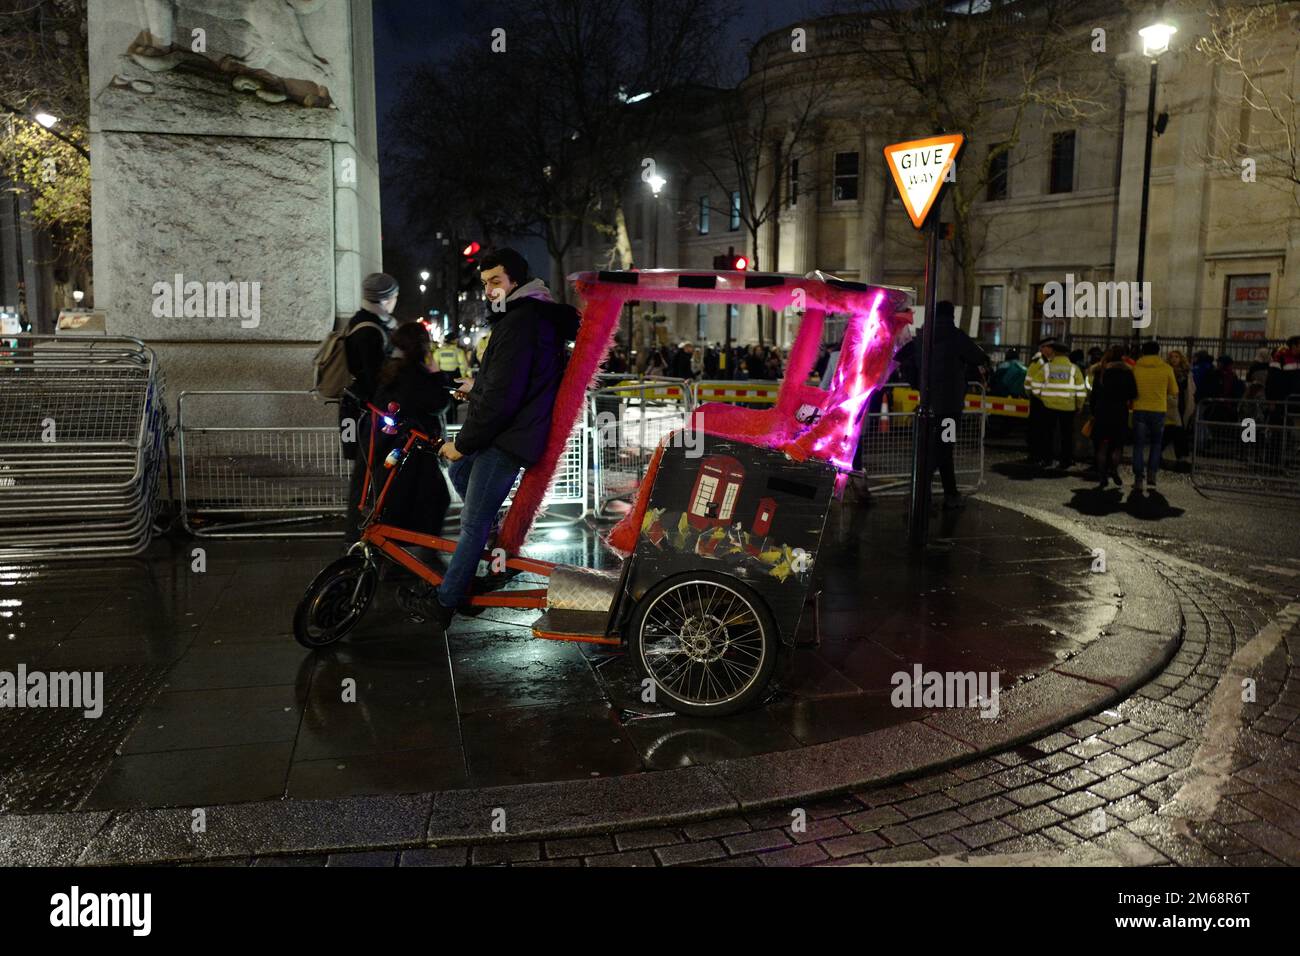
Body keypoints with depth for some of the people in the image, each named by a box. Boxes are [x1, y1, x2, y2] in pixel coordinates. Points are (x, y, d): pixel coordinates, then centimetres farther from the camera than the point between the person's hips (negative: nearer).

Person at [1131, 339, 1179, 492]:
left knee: (1139, 445, 5)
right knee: (1155, 444, 18)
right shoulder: (1166, 368, -1)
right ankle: (1151, 477, 10)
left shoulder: (1136, 368, -1)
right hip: (1159, 410, 1)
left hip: (1140, 410, 0)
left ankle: (1138, 480, 0)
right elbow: (1174, 393, 4)